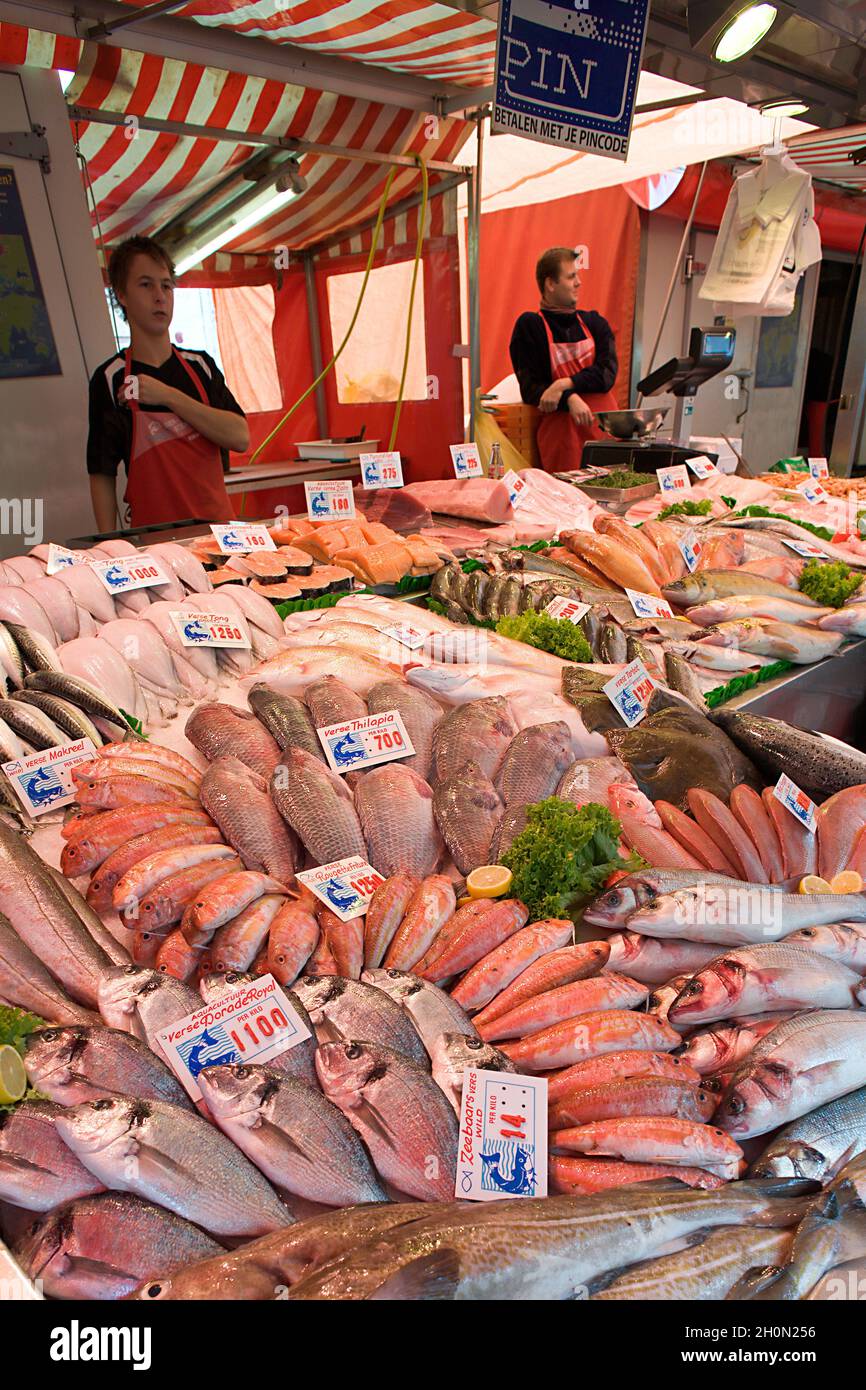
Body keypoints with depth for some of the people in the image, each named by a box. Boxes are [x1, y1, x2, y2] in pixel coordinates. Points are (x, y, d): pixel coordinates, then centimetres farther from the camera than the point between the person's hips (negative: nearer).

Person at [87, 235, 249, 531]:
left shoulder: (200, 365, 8)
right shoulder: (111, 379, -2)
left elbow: (240, 438, -5)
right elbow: (102, 476, -3)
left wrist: (169, 396, -12)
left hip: (218, 522, 3)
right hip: (154, 533, -3)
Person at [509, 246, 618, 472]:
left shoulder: (595, 323, 16)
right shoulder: (529, 326, 2)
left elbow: (607, 374, 1)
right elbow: (530, 388, -5)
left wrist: (564, 384, -15)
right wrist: (570, 399, -21)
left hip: (606, 426, 4)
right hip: (562, 428, -4)